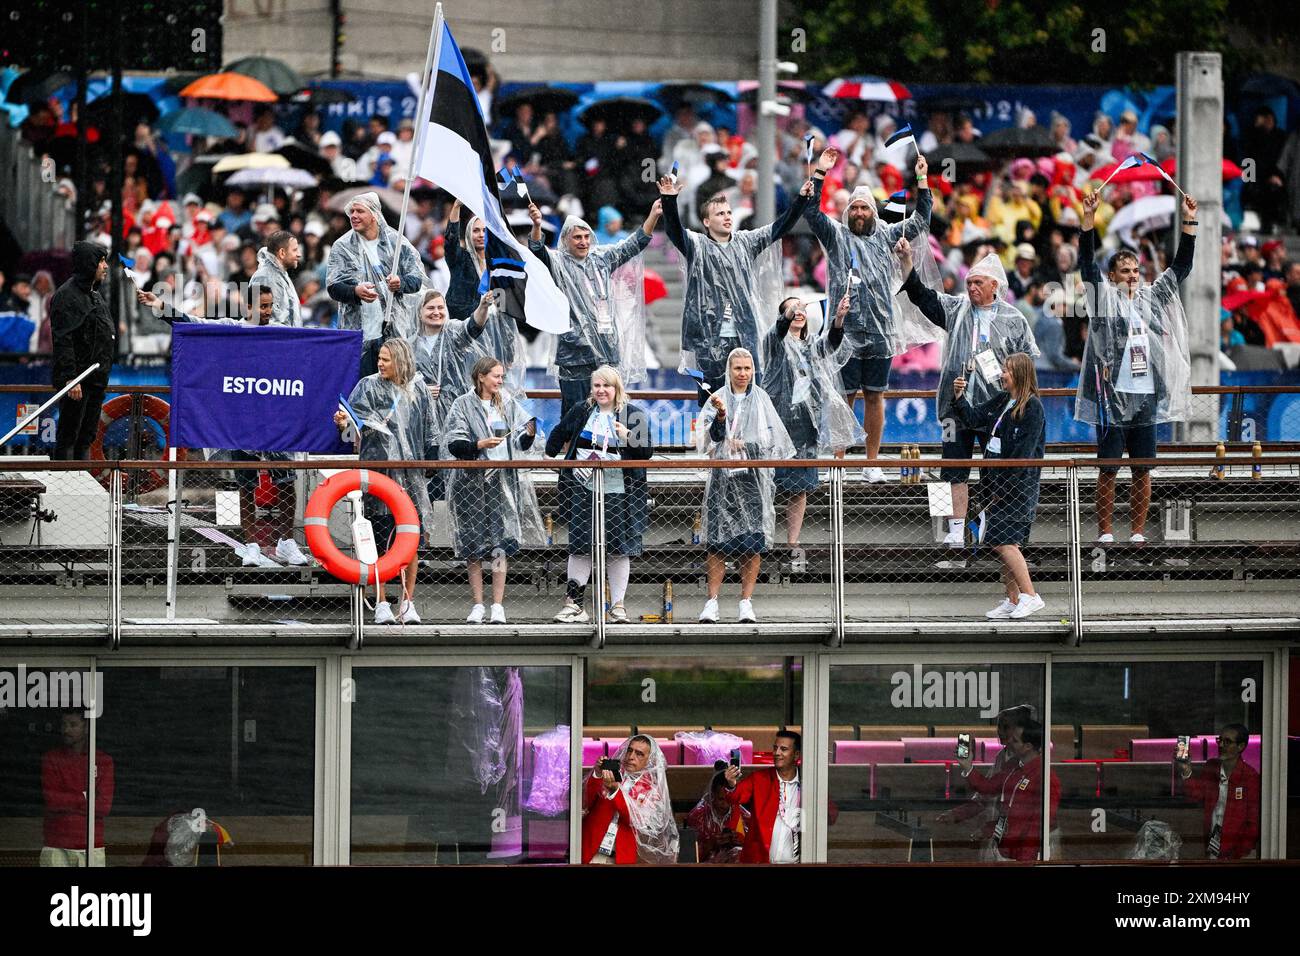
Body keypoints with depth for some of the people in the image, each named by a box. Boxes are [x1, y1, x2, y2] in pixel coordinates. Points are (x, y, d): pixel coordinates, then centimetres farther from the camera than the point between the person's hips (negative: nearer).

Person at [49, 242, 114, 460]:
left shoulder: (95, 295, 18)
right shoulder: (67, 295, -12)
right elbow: (63, 341, -19)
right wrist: (70, 379, -25)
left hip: (96, 379, 9)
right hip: (77, 381, -9)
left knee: (86, 437, 11)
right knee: (68, 436, -7)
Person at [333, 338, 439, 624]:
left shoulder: (417, 388, 10)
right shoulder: (369, 386, 1)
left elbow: (428, 430, 17)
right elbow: (356, 413, -15)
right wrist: (344, 421, -36)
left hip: (411, 472, 3)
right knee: (380, 541, -5)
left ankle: (408, 603, 9)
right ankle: (381, 604, 0)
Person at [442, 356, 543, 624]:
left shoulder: (508, 404, 11)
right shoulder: (464, 405, 1)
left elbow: (520, 444, 10)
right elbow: (453, 444, -5)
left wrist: (528, 434, -11)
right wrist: (479, 445, -19)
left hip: (503, 480, 2)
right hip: (471, 480, -2)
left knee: (501, 544, -8)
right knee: (473, 547, 2)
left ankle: (498, 606, -6)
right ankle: (477, 605, 10)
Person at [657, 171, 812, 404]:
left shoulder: (745, 242, 14)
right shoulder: (697, 245, 1)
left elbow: (780, 227, 11)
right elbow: (674, 228, -16)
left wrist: (801, 199, -1)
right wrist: (669, 200, -34)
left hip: (744, 337, 4)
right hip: (710, 337, -4)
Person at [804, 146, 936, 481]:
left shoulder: (885, 236, 13)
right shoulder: (836, 235, 5)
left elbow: (920, 222, 13)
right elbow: (811, 212, -7)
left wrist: (922, 182, 5)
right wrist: (820, 174, -14)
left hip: (880, 332, 3)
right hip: (846, 332, -3)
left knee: (875, 396, 7)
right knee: (845, 397, -2)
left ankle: (872, 463, 13)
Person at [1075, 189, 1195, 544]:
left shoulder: (1151, 298, 14)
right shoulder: (1105, 297, 3)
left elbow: (1181, 267, 14)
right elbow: (1087, 262, -8)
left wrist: (1189, 223, 6)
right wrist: (1088, 218, -19)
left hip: (1146, 395, 4)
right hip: (1112, 394, -4)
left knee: (1143, 470, 6)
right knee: (1108, 469, -1)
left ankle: (1138, 531, 12)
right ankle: (1105, 531, 4)